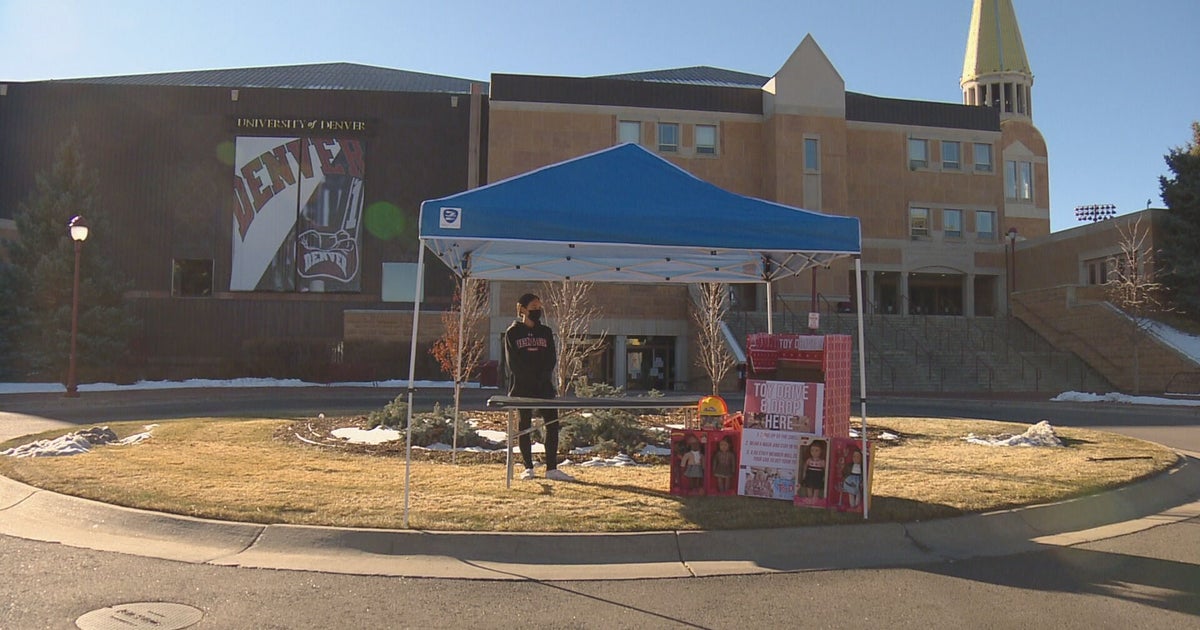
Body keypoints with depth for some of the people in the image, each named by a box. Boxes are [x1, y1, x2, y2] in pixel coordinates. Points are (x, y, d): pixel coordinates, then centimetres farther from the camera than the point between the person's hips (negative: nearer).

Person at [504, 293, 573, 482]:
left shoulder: (546, 332, 13)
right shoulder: (512, 333, 2)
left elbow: (551, 359, 7)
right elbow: (513, 363, -5)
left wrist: (543, 378, -10)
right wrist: (532, 380, -14)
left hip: (544, 386, 3)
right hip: (521, 388, -3)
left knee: (553, 423, -5)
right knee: (524, 425, 2)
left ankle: (552, 469, -2)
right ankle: (528, 468, 11)